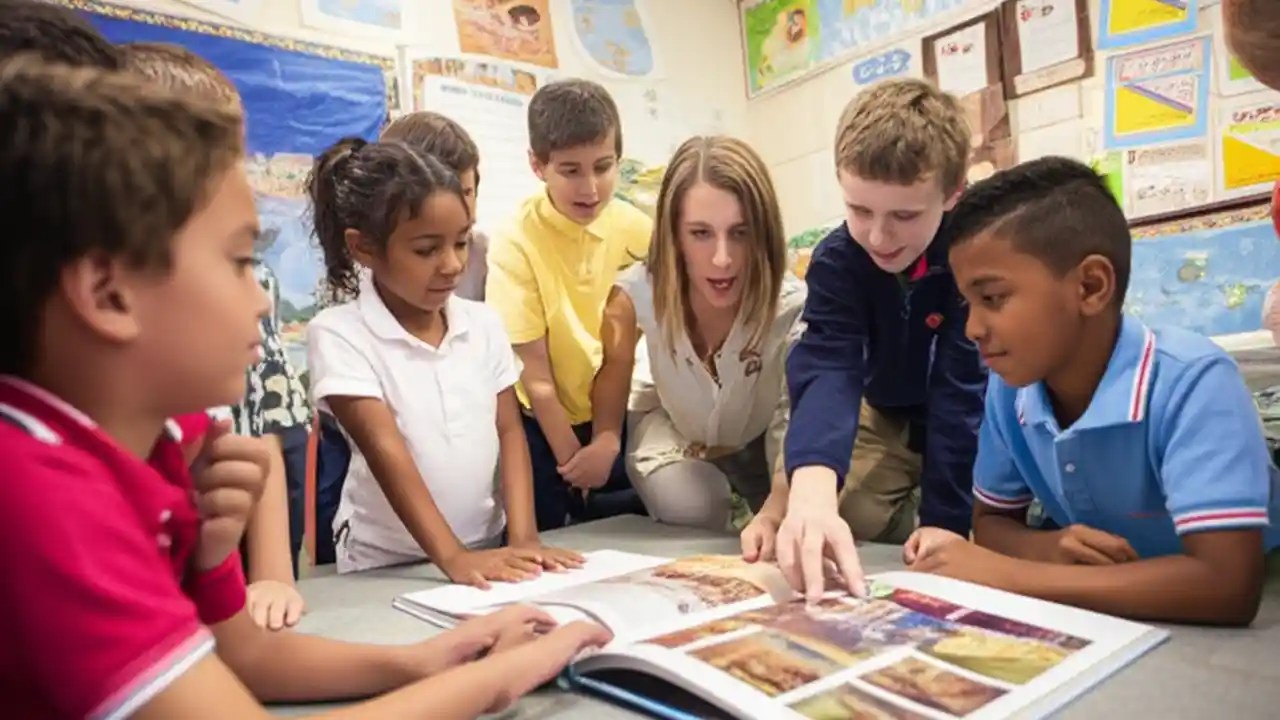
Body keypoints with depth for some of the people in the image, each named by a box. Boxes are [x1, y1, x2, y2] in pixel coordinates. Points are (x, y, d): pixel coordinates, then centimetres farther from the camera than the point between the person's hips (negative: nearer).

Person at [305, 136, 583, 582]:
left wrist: (523, 538, -10)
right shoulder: (338, 334, -9)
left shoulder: (483, 324, 3)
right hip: (385, 565, -2)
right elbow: (386, 450, -16)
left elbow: (509, 431, 2)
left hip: (488, 550, 3)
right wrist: (452, 557, -22)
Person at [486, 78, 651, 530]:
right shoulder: (516, 243, -17)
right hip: (541, 425, -3)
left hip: (616, 416, 3)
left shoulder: (636, 230, -8)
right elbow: (535, 373, -15)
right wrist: (572, 459, -12)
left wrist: (607, 438, -14)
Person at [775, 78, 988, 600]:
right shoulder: (837, 259, -24)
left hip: (981, 424, -2)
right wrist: (812, 490, -59)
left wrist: (944, 522, -33)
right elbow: (826, 368, -40)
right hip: (889, 419, 2)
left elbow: (964, 392, -31)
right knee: (840, 528, -9)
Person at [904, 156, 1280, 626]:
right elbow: (992, 520, 1)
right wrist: (1046, 549, -20)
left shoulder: (1193, 382, -25)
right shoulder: (1010, 384, -10)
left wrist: (1003, 573, -31)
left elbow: (1227, 587, -33)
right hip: (1100, 623, 4)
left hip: (1222, 629, -4)